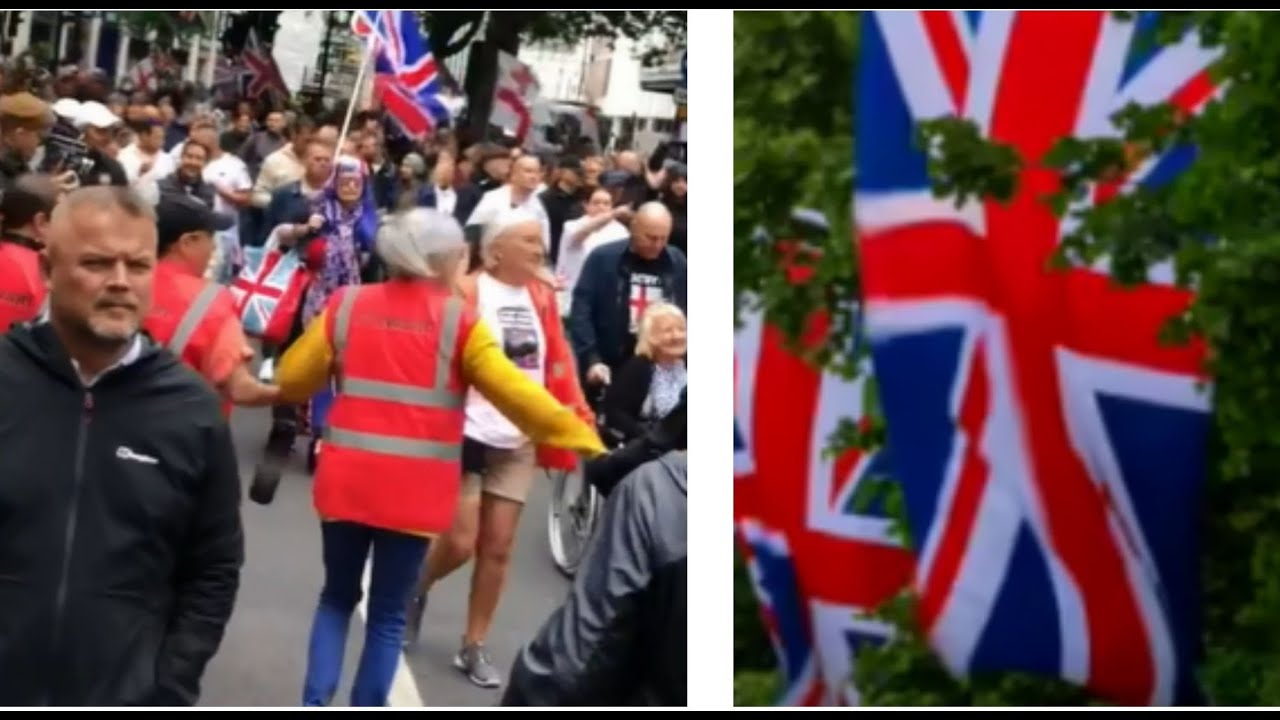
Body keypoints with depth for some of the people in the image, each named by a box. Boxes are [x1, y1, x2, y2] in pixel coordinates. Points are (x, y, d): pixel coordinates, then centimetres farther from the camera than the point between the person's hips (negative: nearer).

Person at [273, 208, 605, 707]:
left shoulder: (347, 304, 2)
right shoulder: (458, 320, -7)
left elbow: (291, 380, 10)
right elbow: (517, 394, -8)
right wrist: (584, 440, -1)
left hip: (345, 481, 3)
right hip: (413, 491, -2)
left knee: (338, 597, 20)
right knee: (388, 615, 11)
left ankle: (314, 700, 12)